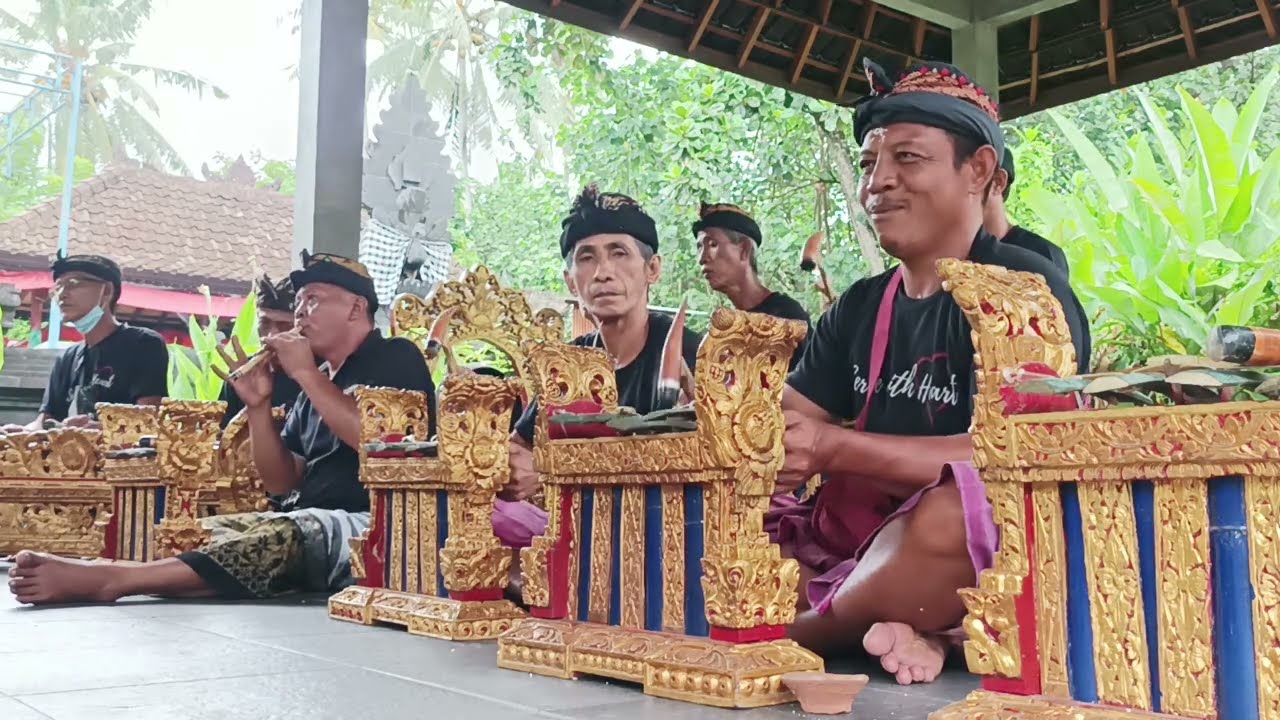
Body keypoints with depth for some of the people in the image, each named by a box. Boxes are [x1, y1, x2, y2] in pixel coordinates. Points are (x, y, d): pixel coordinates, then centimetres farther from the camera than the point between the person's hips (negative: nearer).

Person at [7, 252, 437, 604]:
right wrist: (258, 405, 2)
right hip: (308, 525, 8)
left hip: (369, 527, -8)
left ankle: (107, 579, -44)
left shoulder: (396, 359, 0)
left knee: (284, 540, -34)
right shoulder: (318, 381, 21)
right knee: (198, 533, -10)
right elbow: (281, 483, 16)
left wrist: (306, 373, -11)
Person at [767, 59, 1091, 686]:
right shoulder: (858, 308, 12)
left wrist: (836, 448, -28)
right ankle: (896, 632, -16)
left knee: (954, 508, -38)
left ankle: (789, 643, -13)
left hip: (980, 558, -6)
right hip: (853, 544, 7)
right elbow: (786, 423, 5)